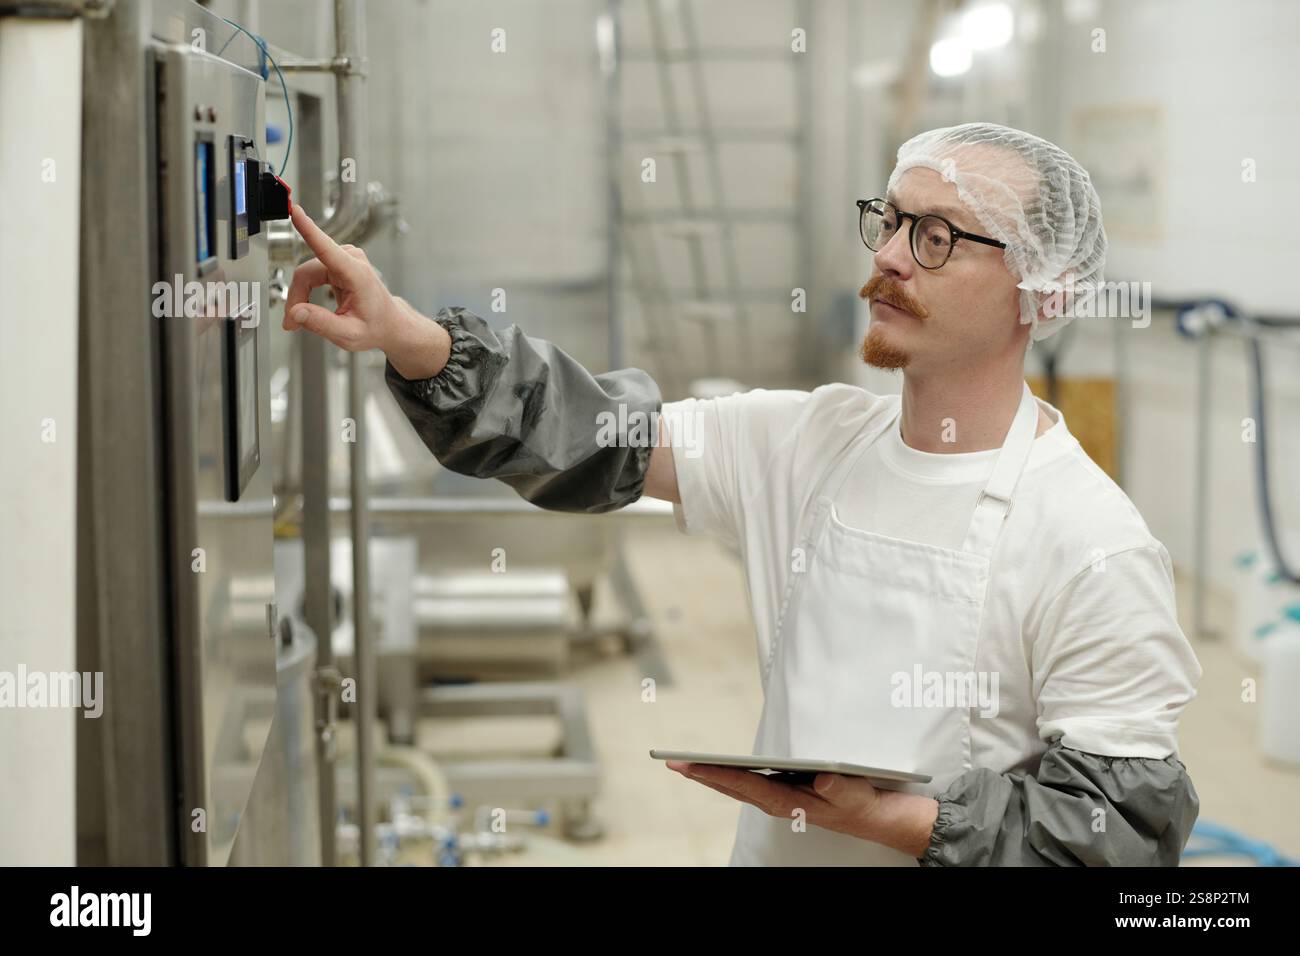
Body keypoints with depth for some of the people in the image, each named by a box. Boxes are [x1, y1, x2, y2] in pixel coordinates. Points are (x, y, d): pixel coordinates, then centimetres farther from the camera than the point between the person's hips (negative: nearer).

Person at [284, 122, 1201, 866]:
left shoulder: (1093, 546, -16)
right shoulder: (814, 439, 1)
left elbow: (1130, 823, -17)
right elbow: (601, 438, -4)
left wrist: (893, 818, -25)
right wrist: (405, 334, -18)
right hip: (772, 847, 5)